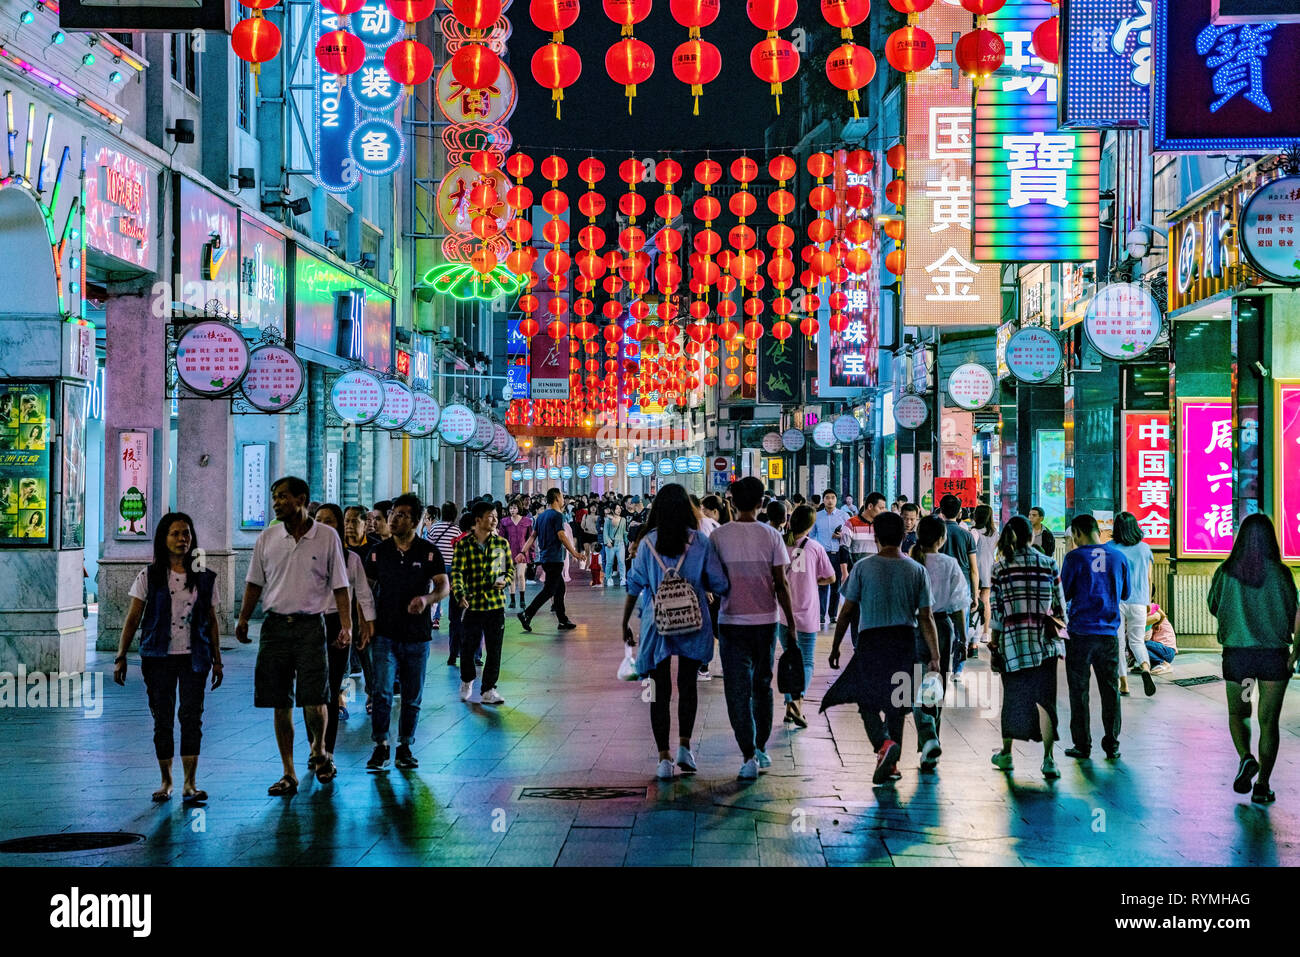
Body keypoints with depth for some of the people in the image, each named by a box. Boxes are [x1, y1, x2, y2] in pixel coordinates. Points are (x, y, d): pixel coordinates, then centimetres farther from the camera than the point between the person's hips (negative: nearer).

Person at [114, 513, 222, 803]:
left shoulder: (205, 578, 5)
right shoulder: (149, 577, 1)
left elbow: (213, 621, 10)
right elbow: (133, 618, 2)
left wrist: (217, 660, 10)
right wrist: (121, 657, -2)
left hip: (194, 657, 0)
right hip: (158, 657, 0)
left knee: (191, 716, -9)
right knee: (162, 719, 4)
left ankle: (190, 784, -8)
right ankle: (166, 782, 17)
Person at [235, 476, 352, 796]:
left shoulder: (327, 537, 0)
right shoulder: (268, 538, 8)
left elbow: (339, 586, 1)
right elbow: (255, 583, 14)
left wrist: (346, 626, -8)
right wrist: (243, 620, 4)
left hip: (311, 625, -3)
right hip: (275, 625, 3)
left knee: (314, 702, -9)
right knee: (280, 704, 3)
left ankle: (318, 748, 21)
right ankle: (288, 774, 11)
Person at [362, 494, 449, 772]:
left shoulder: (429, 552, 2)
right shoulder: (378, 552, 5)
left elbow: (443, 586, -4)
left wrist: (427, 598, -26)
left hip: (417, 636, 1)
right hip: (385, 634, 0)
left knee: (413, 696, 8)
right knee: (382, 691, -12)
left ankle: (405, 747, 19)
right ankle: (381, 746, -5)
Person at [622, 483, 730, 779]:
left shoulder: (647, 544, -4)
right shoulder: (699, 542, -6)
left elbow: (634, 586, -1)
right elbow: (720, 585, -5)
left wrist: (625, 623, 8)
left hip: (657, 625, 0)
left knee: (661, 690, 5)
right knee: (688, 685, 16)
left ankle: (664, 758, 3)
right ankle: (684, 746, 7)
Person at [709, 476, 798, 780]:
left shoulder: (719, 536, -4)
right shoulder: (771, 536, -3)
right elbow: (780, 584, -4)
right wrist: (790, 622, 3)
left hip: (732, 622, -2)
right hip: (765, 621, 2)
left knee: (738, 690, -1)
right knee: (763, 686, 18)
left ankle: (749, 756, -11)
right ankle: (761, 749, 26)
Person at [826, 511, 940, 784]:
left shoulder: (863, 567, -4)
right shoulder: (917, 570, 1)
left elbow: (847, 611, -1)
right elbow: (926, 618, -1)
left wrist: (835, 647, 9)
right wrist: (935, 657, 1)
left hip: (871, 641, -3)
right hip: (905, 641, 3)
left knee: (866, 700, 6)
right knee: (895, 702, 14)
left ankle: (884, 744, -21)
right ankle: (891, 763, 17)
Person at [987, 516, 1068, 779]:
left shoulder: (999, 568, -1)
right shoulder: (1048, 564, 1)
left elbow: (995, 612, -1)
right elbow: (1059, 604, 3)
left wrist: (993, 645, 6)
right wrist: (1060, 632, 16)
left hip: (1012, 640, 0)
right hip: (1044, 641, 0)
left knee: (1012, 697, 13)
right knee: (1044, 698, 0)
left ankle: (1006, 754, 24)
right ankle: (1048, 758, -10)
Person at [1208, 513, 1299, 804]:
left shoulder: (1225, 572, -4)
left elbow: (1213, 607, 9)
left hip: (1236, 653, 1)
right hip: (1274, 655, -1)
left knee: (1238, 713, 18)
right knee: (1268, 721, 7)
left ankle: (1246, 757, -9)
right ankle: (1262, 785, 5)